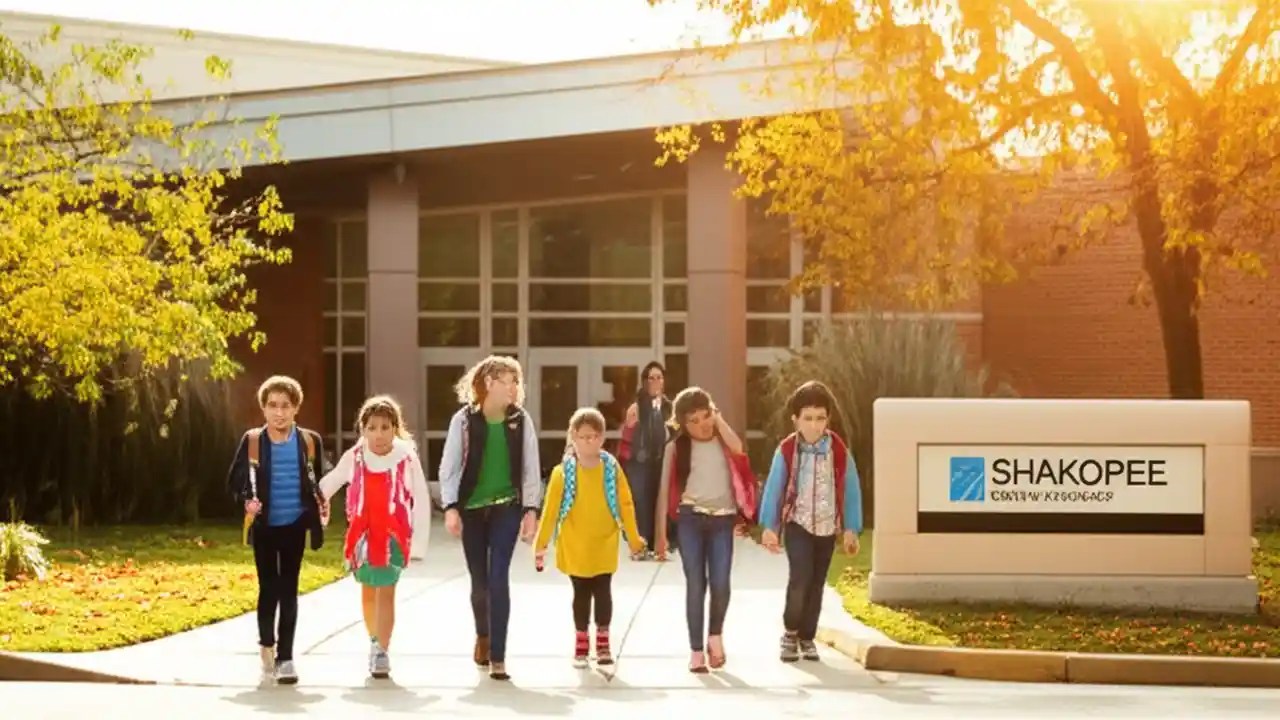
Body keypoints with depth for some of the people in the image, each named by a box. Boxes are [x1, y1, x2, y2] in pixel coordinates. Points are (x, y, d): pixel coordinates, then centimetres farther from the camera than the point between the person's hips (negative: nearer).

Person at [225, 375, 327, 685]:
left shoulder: (310, 441, -3)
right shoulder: (252, 441, -6)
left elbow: (320, 480, 11)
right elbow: (235, 481, 3)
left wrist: (319, 504, -5)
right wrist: (246, 501, -15)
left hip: (294, 526, 0)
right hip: (264, 526, 0)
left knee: (288, 590, 0)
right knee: (268, 588, 8)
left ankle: (285, 657, 5)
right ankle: (266, 645, 30)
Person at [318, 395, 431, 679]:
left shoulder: (407, 458, -12)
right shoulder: (354, 457, -3)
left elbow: (421, 501, -7)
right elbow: (328, 484, 13)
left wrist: (419, 542, -7)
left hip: (394, 535, -3)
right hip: (363, 534, 4)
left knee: (386, 592, -9)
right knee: (368, 591, 15)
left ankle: (382, 652, -6)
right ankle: (374, 641, 35)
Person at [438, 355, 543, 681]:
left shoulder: (521, 420, -1)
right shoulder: (464, 419, -6)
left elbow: (530, 468, 1)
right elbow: (449, 466, -4)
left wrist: (531, 510, -5)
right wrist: (450, 507, -13)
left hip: (506, 507, 0)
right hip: (471, 507, 0)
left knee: (498, 578, -10)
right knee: (479, 580, 10)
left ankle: (497, 656, -6)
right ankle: (483, 635, 39)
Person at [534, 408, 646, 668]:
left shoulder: (612, 468, -6)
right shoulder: (563, 472, -10)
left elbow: (626, 504, 0)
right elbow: (551, 509, -8)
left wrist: (634, 538, 3)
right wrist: (541, 544, -8)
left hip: (604, 545, 1)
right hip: (575, 547, -1)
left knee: (603, 592, 5)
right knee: (582, 594, 9)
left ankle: (603, 642, 18)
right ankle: (581, 643, 20)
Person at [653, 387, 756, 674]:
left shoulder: (722, 441, 8)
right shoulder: (676, 448, 2)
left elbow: (738, 448, -16)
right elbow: (665, 490, 3)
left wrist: (718, 420, -6)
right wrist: (661, 532, 0)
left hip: (722, 519, 1)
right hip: (690, 519, -1)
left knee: (720, 583, -8)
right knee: (695, 584, -3)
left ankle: (715, 636, 18)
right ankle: (696, 650, 3)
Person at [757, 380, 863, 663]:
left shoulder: (839, 451, -5)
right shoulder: (786, 450, -9)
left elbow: (850, 490, 0)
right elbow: (774, 488, -5)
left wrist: (851, 529, -1)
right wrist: (769, 526, -6)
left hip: (828, 527, 2)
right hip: (797, 524, -2)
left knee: (816, 585, 9)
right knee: (799, 578, -17)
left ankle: (807, 637, 23)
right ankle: (790, 632, 2)